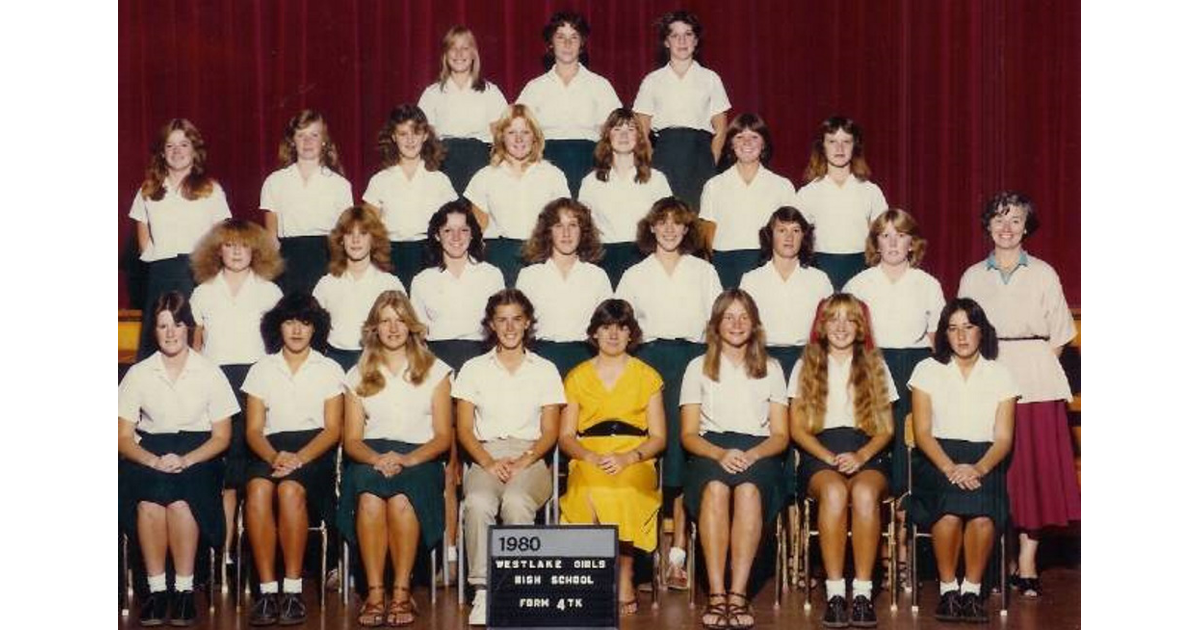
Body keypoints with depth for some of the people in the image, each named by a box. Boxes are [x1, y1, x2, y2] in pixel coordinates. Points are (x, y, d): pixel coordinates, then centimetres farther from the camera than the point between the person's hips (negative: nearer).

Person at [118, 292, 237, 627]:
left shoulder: (210, 373, 5)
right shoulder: (138, 374, 8)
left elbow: (221, 436, 3)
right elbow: (123, 438, 3)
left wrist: (184, 460, -15)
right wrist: (155, 461, -17)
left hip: (197, 456, -1)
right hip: (149, 455, 1)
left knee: (180, 499, -34)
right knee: (150, 497, -33)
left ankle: (184, 589, -23)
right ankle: (156, 589, -25)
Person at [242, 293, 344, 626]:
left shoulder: (329, 370, 12)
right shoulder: (261, 370, 16)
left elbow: (332, 429, 2)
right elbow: (253, 430, 8)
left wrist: (299, 458, -17)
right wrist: (274, 457, -15)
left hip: (314, 450, -1)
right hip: (271, 448, 2)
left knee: (290, 489, -35)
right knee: (258, 489, -33)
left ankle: (293, 590, -30)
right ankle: (267, 590, -32)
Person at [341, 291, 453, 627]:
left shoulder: (434, 370, 13)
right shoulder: (358, 375, 17)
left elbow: (443, 436, 6)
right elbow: (352, 439, 10)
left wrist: (408, 459, -13)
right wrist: (376, 458, -13)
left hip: (419, 458, -1)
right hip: (371, 457, 1)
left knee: (401, 499, -35)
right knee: (370, 499, -34)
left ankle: (402, 591, -27)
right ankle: (374, 592, -29)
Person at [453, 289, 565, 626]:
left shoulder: (545, 370, 15)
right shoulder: (474, 369, 16)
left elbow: (550, 432, 9)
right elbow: (464, 429, 8)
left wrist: (523, 462, -10)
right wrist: (489, 462, -10)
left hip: (530, 457, 0)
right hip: (485, 455, 1)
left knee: (516, 502, -36)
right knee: (477, 503, -34)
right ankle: (482, 591, -30)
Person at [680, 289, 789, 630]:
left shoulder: (771, 369, 18)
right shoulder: (698, 368, 16)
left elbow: (780, 435, 11)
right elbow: (689, 435, 8)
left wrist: (752, 455, -12)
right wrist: (720, 454, -13)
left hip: (758, 454, 0)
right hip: (710, 452, 0)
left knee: (748, 487, -37)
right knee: (715, 487, -37)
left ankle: (738, 594, -41)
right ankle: (716, 594, -40)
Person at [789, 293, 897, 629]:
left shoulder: (876, 367, 17)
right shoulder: (805, 367, 15)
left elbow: (886, 429, 10)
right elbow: (797, 428, 7)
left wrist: (860, 456, -10)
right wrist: (830, 457, -10)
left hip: (867, 453, 1)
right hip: (819, 453, 0)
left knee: (865, 491, -36)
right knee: (834, 490, -37)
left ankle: (862, 591, -35)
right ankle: (834, 592, -36)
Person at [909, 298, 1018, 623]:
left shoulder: (1000, 375, 12)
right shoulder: (927, 370, 9)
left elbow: (1004, 437, 4)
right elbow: (922, 432, 1)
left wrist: (979, 468, -16)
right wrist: (949, 467, -17)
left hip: (984, 460, 1)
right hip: (937, 459, 0)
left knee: (983, 512, -33)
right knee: (950, 506, -34)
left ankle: (972, 589, -17)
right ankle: (948, 588, -17)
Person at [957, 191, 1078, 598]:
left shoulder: (1043, 274, 8)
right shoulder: (972, 277, 12)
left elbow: (1058, 334, 8)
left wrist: (1038, 369, -3)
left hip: (1035, 379, -1)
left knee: (1035, 465, -4)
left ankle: (1027, 563, 1)